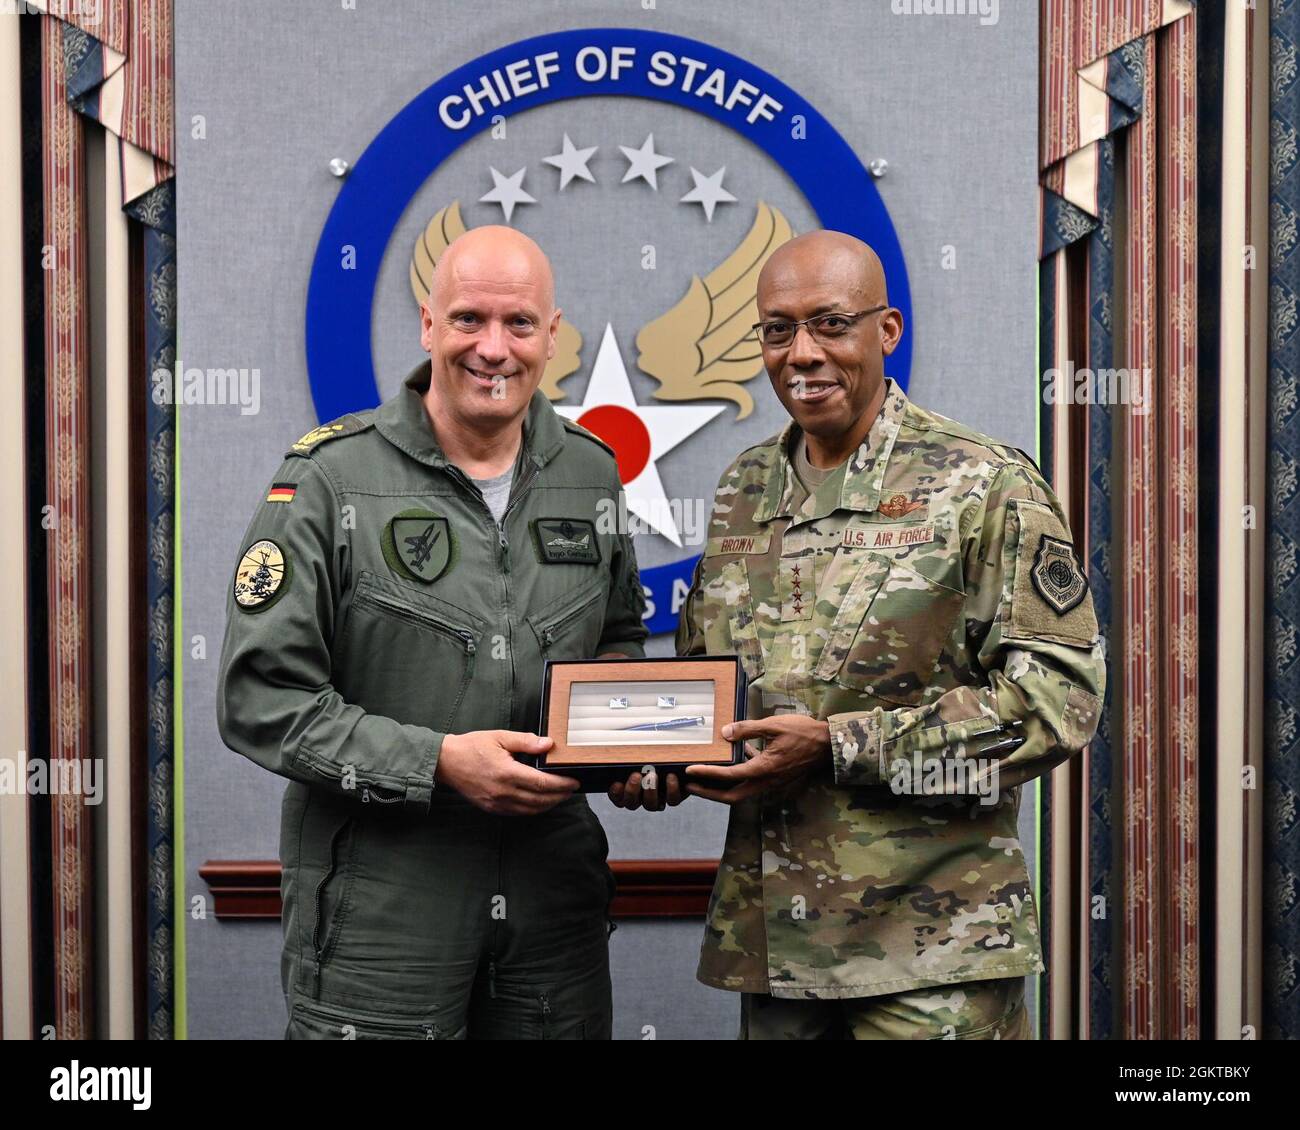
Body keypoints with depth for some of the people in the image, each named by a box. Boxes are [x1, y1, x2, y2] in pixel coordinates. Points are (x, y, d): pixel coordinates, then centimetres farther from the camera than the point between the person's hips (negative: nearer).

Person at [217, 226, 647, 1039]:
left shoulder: (590, 474, 5)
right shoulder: (332, 478, -10)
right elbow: (261, 699, -12)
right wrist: (437, 762, -21)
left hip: (553, 898, 4)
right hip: (378, 905, -4)